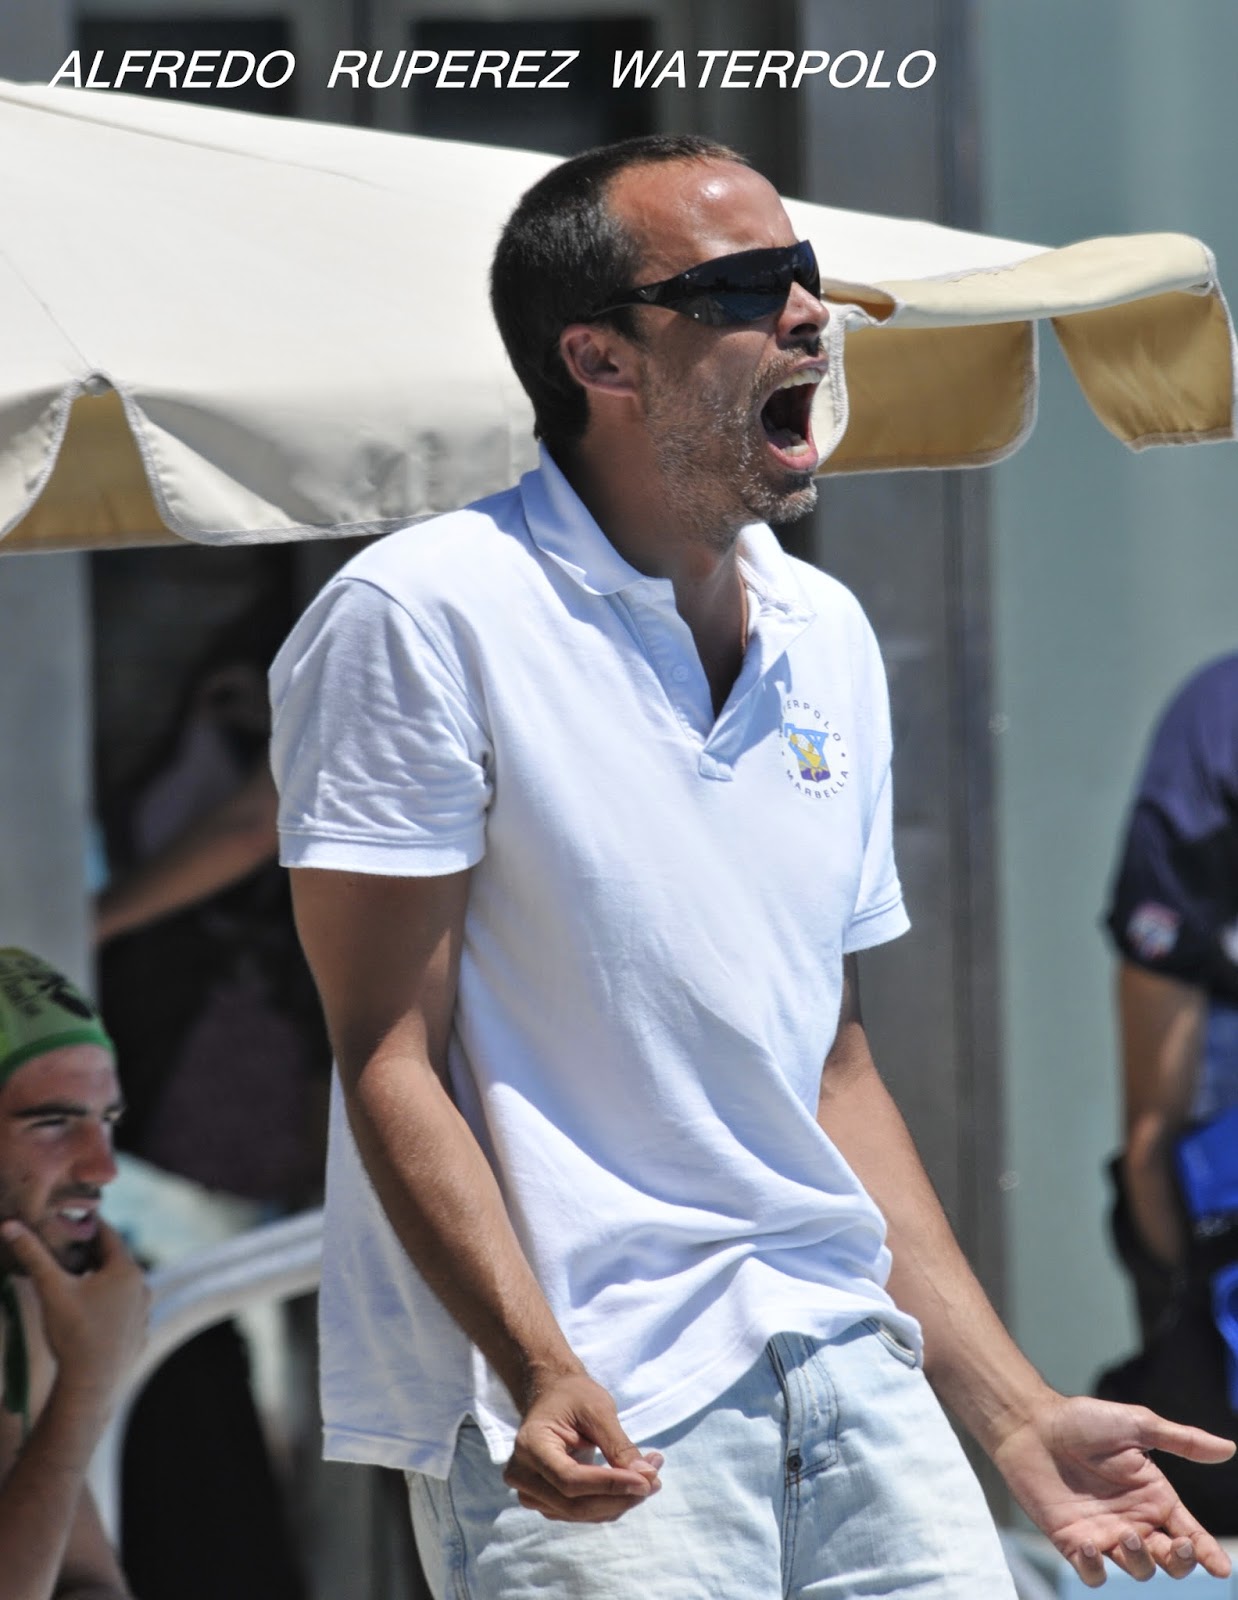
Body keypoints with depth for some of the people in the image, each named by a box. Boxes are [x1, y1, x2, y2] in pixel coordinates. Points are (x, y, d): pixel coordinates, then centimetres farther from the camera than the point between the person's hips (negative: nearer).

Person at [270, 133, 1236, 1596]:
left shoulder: (826, 637, 14)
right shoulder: (420, 617, -7)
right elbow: (390, 1058, -10)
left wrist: (1017, 1413, 13)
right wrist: (541, 1369, -22)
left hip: (847, 1373, 6)